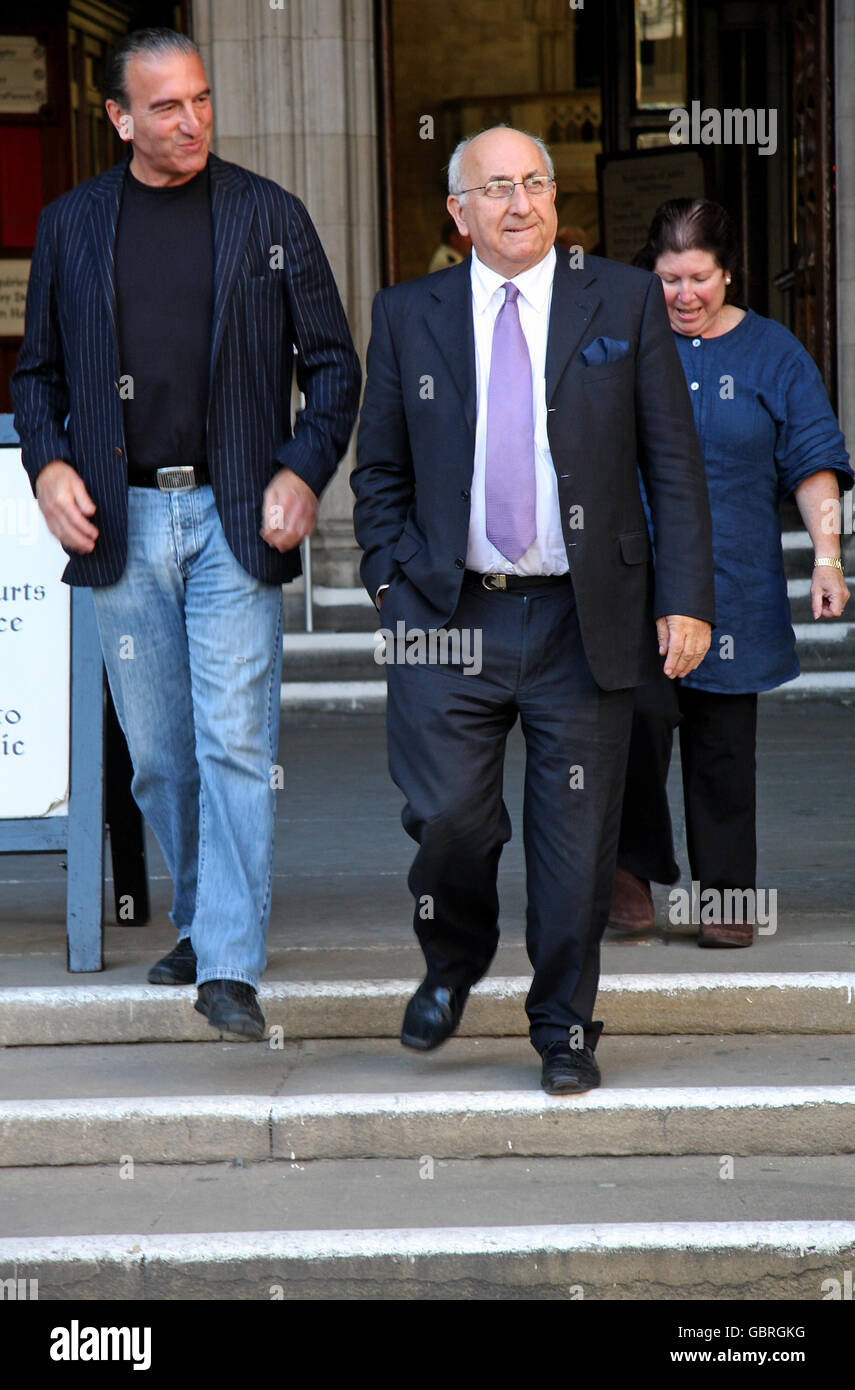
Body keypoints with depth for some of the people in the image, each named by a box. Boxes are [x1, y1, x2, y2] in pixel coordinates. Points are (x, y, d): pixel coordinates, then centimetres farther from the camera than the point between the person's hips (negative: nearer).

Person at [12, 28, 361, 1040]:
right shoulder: (71, 225, 8)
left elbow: (332, 363, 6)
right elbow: (38, 370, 15)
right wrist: (48, 464, -3)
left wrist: (304, 471, -8)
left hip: (234, 517, -2)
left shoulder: (268, 217, 4)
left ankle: (230, 968, -9)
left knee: (236, 744, -10)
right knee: (157, 756, 10)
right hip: (122, 521, 2)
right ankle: (200, 924, 27)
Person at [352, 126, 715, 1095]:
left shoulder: (627, 303, 4)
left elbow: (674, 463, 4)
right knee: (447, 816, -6)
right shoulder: (407, 316, 7)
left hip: (584, 618, 0)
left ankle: (564, 1029, 19)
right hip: (448, 615, 0)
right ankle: (452, 965, 25)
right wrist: (392, 583, 1)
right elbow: (379, 472, 13)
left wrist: (686, 599, -3)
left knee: (577, 834, 3)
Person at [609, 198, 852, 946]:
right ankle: (631, 866, -1)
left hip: (733, 584, 1)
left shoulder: (772, 352, 7)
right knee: (638, 712, -17)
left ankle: (725, 893, 13)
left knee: (723, 741, 3)